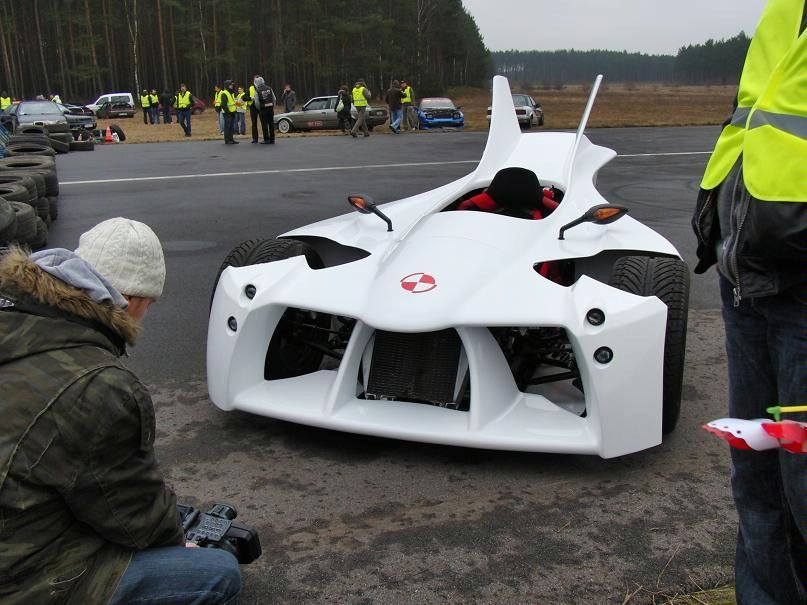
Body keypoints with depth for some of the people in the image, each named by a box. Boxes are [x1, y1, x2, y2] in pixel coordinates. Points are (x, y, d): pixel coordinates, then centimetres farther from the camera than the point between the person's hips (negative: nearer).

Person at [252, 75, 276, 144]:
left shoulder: (257, 91, -9)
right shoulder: (269, 88, 3)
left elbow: (256, 103, -8)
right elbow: (274, 99, 7)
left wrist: (259, 109, 9)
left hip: (263, 109, -4)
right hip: (270, 108, 4)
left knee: (264, 125, 1)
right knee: (271, 124, 9)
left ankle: (266, 139, 1)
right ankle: (272, 139, 13)